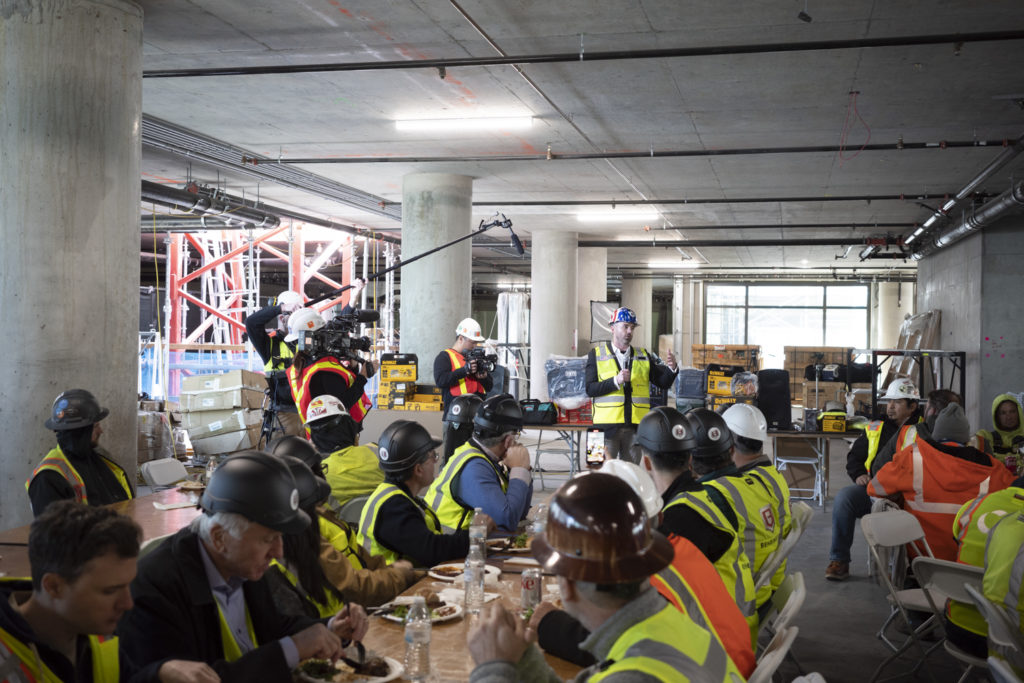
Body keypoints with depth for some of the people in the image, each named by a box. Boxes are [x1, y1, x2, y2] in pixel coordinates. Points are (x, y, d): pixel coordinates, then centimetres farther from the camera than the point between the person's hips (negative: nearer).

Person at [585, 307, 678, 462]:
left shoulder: (643, 356, 15)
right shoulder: (596, 354, 6)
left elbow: (663, 383, 10)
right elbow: (590, 389, -3)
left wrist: (671, 368, -10)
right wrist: (615, 381, -16)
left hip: (635, 426, 3)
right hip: (608, 425, -2)